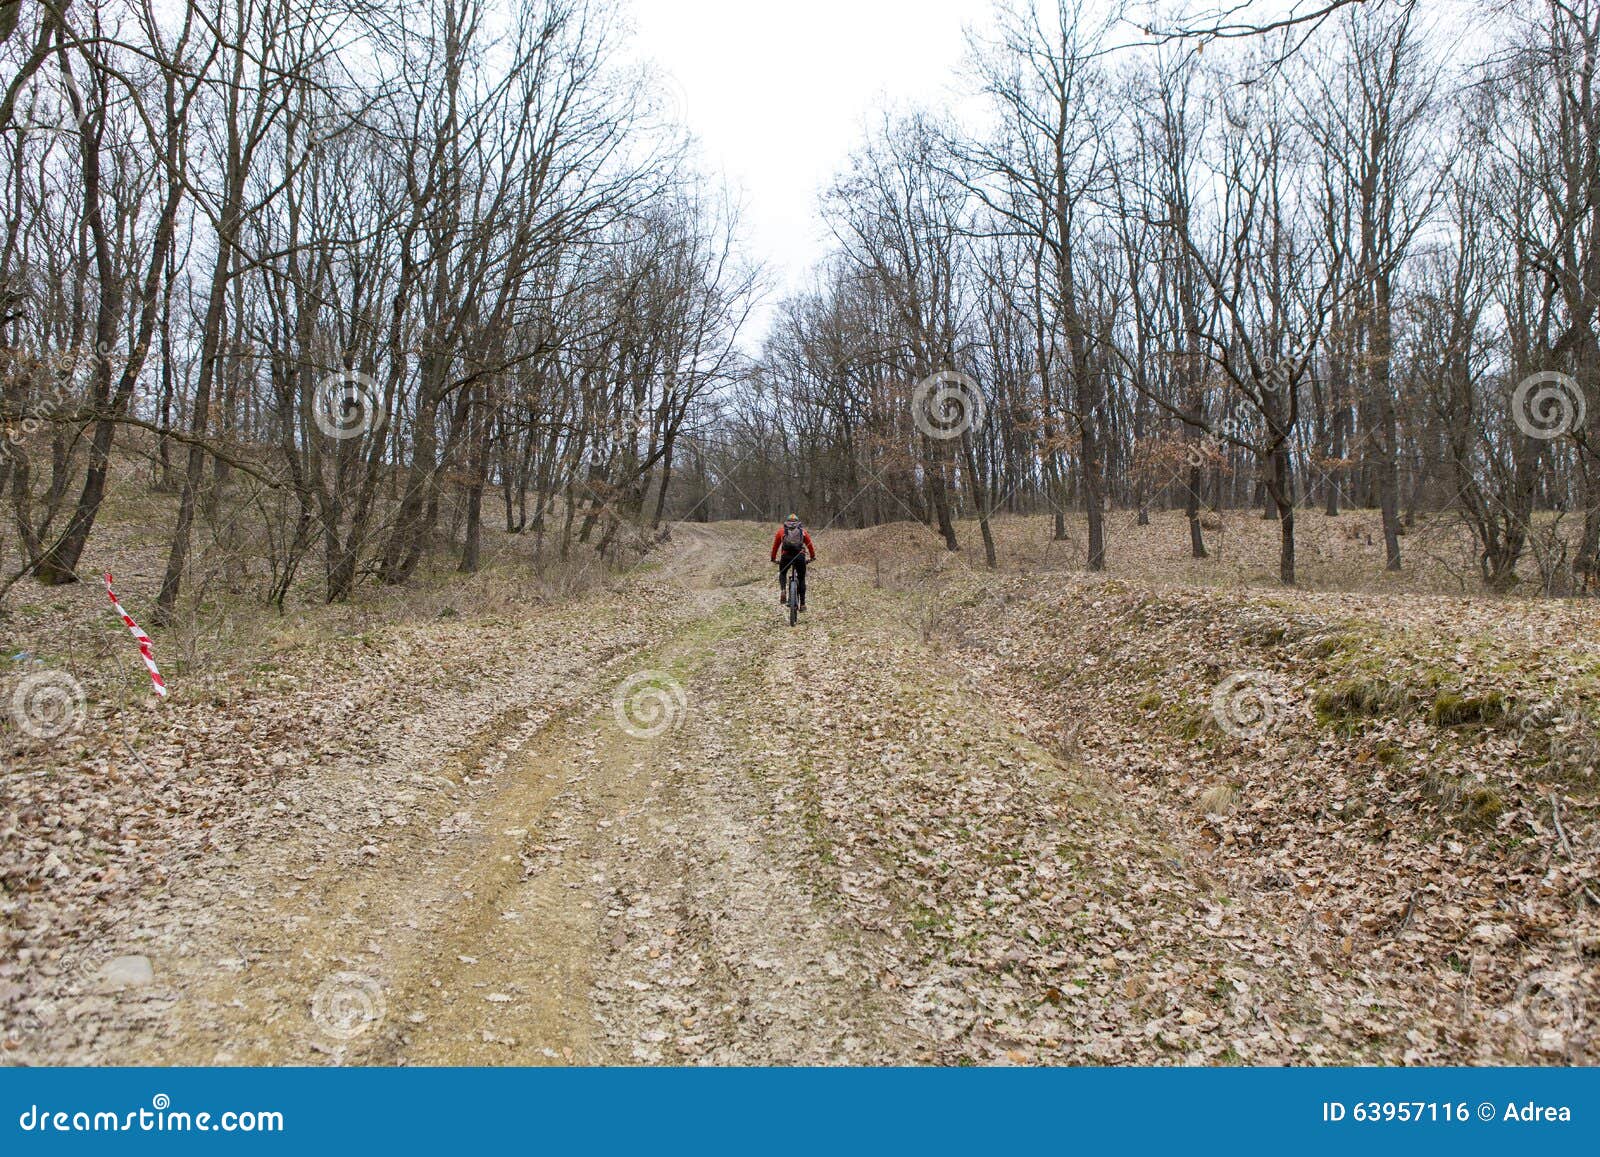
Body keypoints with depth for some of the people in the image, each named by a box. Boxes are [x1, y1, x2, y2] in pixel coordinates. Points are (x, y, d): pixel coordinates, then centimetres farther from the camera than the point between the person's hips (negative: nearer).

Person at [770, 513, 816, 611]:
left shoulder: (781, 530, 21)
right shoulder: (803, 531, 21)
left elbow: (775, 546, 24)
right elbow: (810, 545, 23)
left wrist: (773, 558, 36)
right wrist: (812, 557, 37)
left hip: (786, 556, 0)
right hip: (800, 556, 0)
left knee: (782, 573, 26)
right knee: (801, 579, 15)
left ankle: (783, 591, -2)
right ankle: (802, 604, 10)